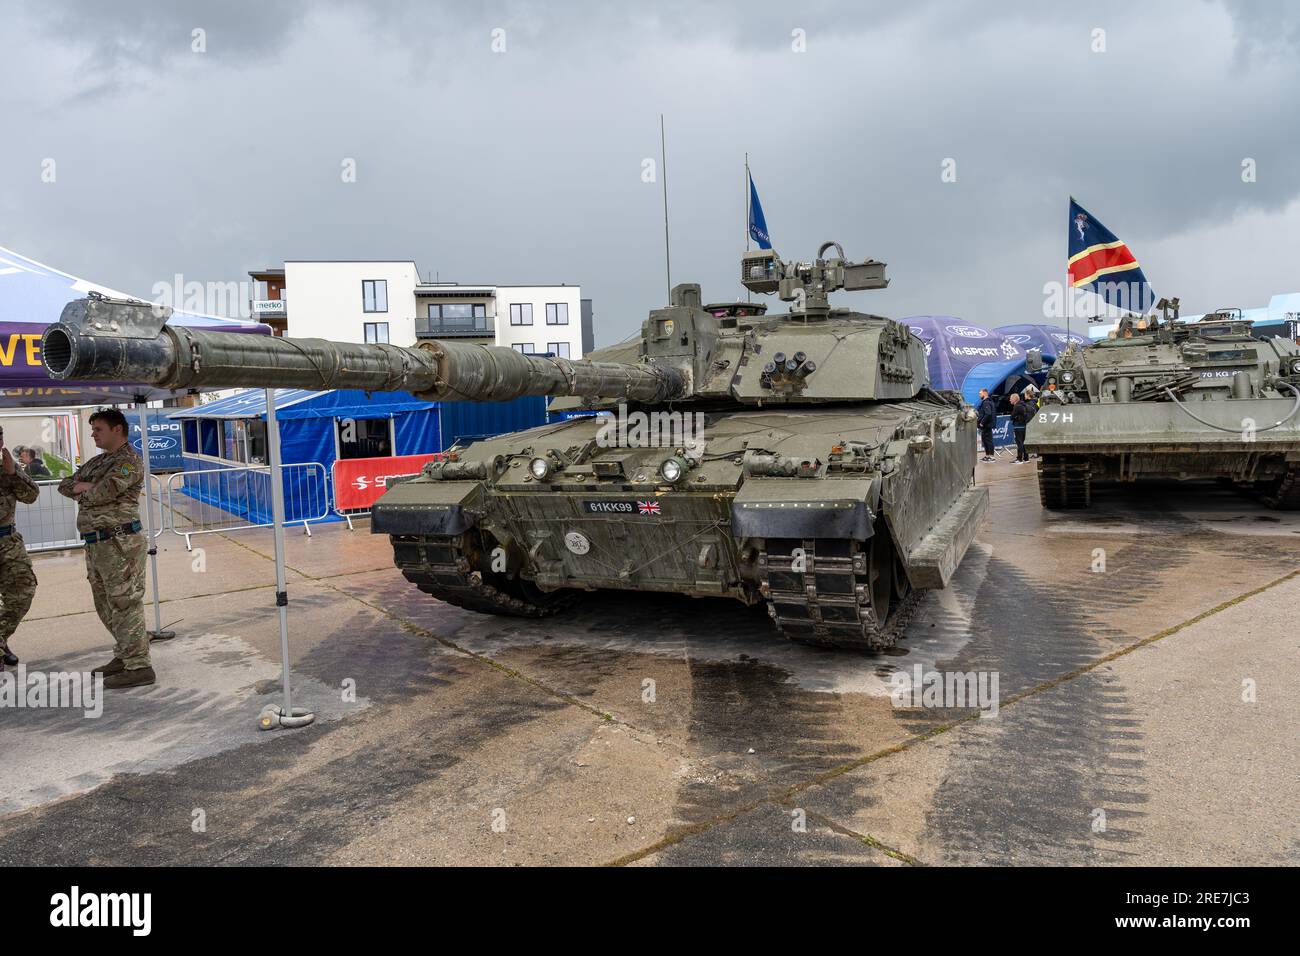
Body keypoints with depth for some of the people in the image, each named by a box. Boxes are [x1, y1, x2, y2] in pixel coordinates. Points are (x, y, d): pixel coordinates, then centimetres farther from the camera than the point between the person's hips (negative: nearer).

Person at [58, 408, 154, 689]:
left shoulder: (129, 461, -10)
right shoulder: (97, 461, 20)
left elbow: (104, 492, -21)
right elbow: (64, 485, 21)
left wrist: (82, 490, 0)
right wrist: (83, 486, 0)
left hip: (119, 543, -10)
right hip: (96, 546, 10)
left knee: (125, 604, -9)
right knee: (107, 606, 16)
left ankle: (138, 667, -6)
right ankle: (124, 656, 27)